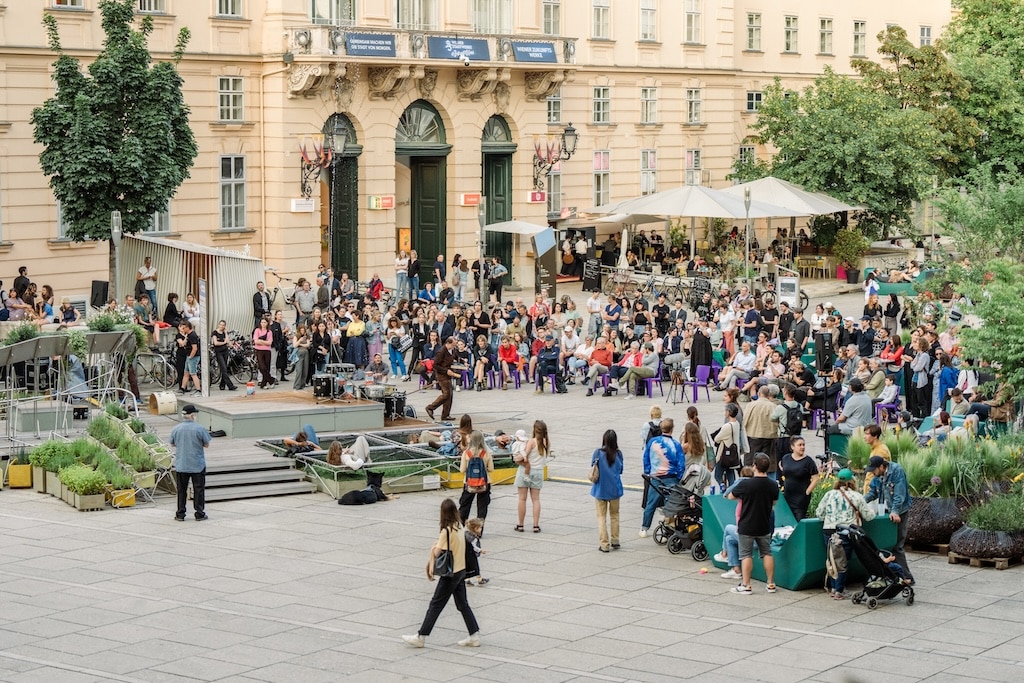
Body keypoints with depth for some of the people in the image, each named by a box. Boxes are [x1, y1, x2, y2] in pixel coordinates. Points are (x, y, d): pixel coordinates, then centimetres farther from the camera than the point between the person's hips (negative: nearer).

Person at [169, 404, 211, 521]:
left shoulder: (176, 429, -4)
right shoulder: (200, 429, -12)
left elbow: (172, 444, 9)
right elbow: (206, 444, -4)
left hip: (181, 466, 2)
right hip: (198, 465, -2)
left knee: (181, 490, 11)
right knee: (198, 489, 7)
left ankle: (180, 514, 12)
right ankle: (199, 514, 9)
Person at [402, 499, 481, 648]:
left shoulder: (447, 531, -21)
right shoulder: (460, 527, 4)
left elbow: (436, 552, -20)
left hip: (451, 574, -8)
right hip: (461, 570, 8)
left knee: (435, 605, 0)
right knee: (463, 604, 15)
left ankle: (420, 637, 6)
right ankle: (474, 636, 15)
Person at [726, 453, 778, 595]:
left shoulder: (745, 484, -18)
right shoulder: (773, 486, -4)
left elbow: (730, 497, -1)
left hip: (746, 526, -4)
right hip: (764, 527, 4)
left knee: (746, 555, 3)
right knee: (767, 553, 14)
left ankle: (746, 585, 4)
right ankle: (771, 584, 17)